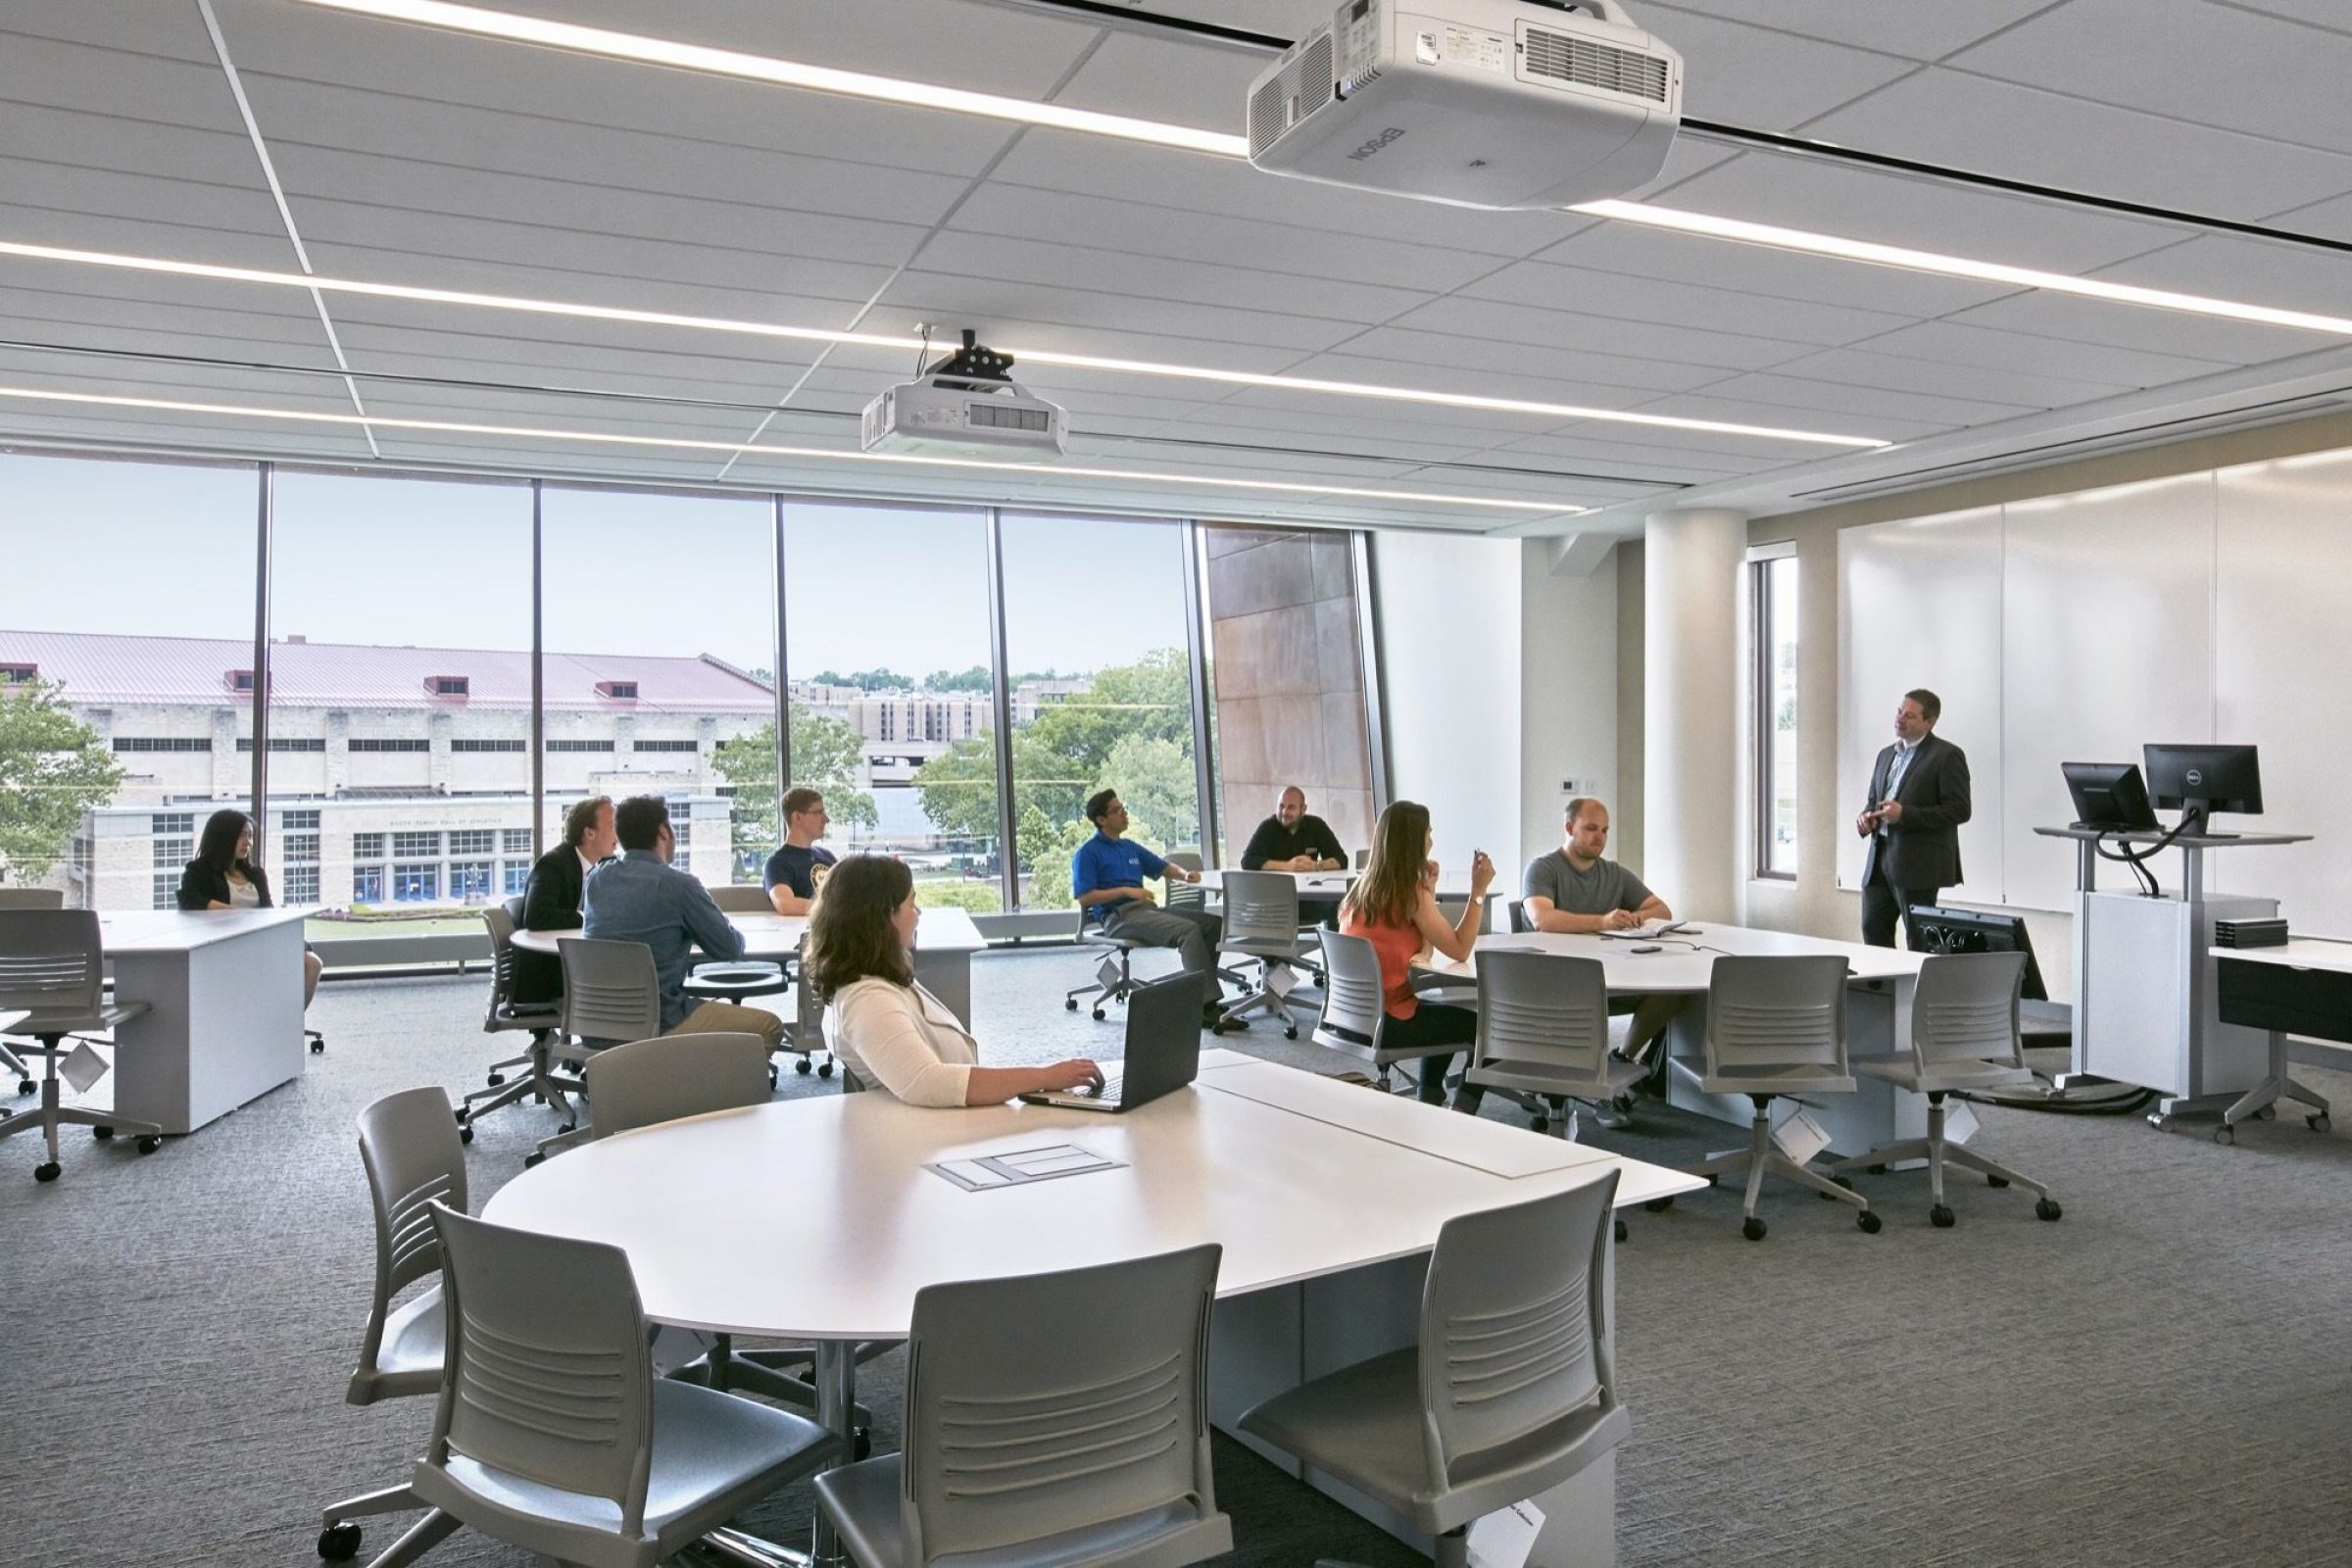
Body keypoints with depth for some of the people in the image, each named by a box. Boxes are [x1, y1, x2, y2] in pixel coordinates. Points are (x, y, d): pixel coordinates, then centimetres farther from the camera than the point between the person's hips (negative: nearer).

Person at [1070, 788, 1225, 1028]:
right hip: (1119, 917, -8)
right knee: (1188, 931, -29)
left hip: (1147, 909, 8)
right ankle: (1207, 1006, -35)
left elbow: (1164, 868, 27)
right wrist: (1126, 891, -15)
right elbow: (1084, 897, -10)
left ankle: (1197, 993, -9)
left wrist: (1185, 874, 4)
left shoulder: (1130, 847, 22)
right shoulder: (1088, 853, -1)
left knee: (1213, 923, -5)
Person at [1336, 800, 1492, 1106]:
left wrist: (1427, 888, 12)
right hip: (1385, 1023, -8)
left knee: (1447, 1015, 32)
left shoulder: (1364, 888, 7)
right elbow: (1459, 950, -11)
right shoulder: (1411, 893, -15)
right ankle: (1462, 1113, 15)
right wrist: (1479, 890, -7)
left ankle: (1429, 1102, 35)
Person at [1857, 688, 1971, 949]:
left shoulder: (1947, 756, -7)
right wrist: (1865, 817, 2)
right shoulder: (1886, 754, 17)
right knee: (1873, 931, 6)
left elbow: (1959, 809, -13)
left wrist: (1904, 814, -21)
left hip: (1919, 863, -7)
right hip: (1879, 857, 7)